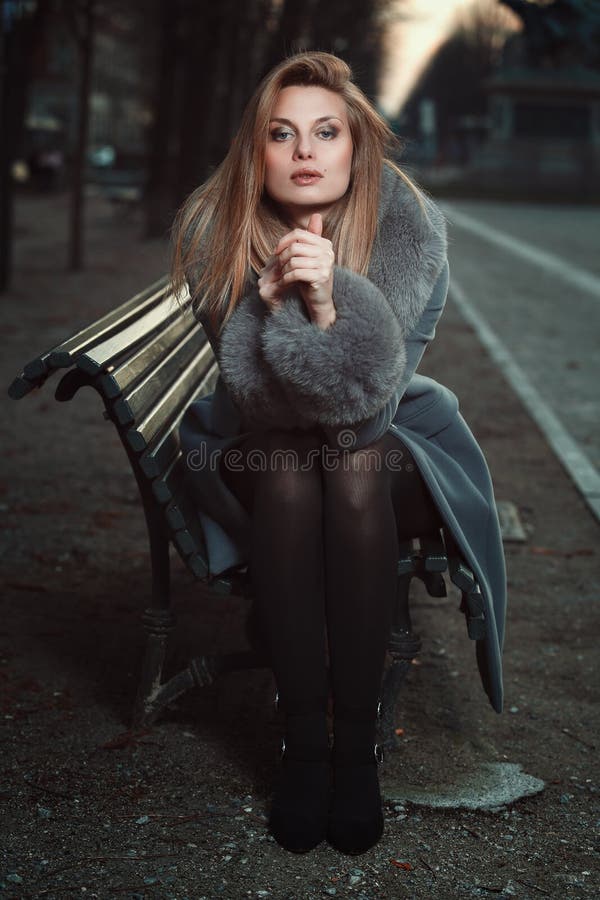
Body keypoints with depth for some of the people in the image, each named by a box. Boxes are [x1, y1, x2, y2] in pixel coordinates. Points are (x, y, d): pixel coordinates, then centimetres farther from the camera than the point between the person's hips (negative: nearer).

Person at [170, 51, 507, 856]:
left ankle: (358, 744, -23)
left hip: (382, 445, 0)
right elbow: (254, 394, -19)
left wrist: (329, 302, -40)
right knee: (288, 477, -32)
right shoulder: (214, 229, -15)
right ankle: (303, 742, -22)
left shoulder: (410, 229, -17)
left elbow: (371, 398, -23)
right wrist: (277, 297, -36)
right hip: (263, 455, 1)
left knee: (357, 472, -33)